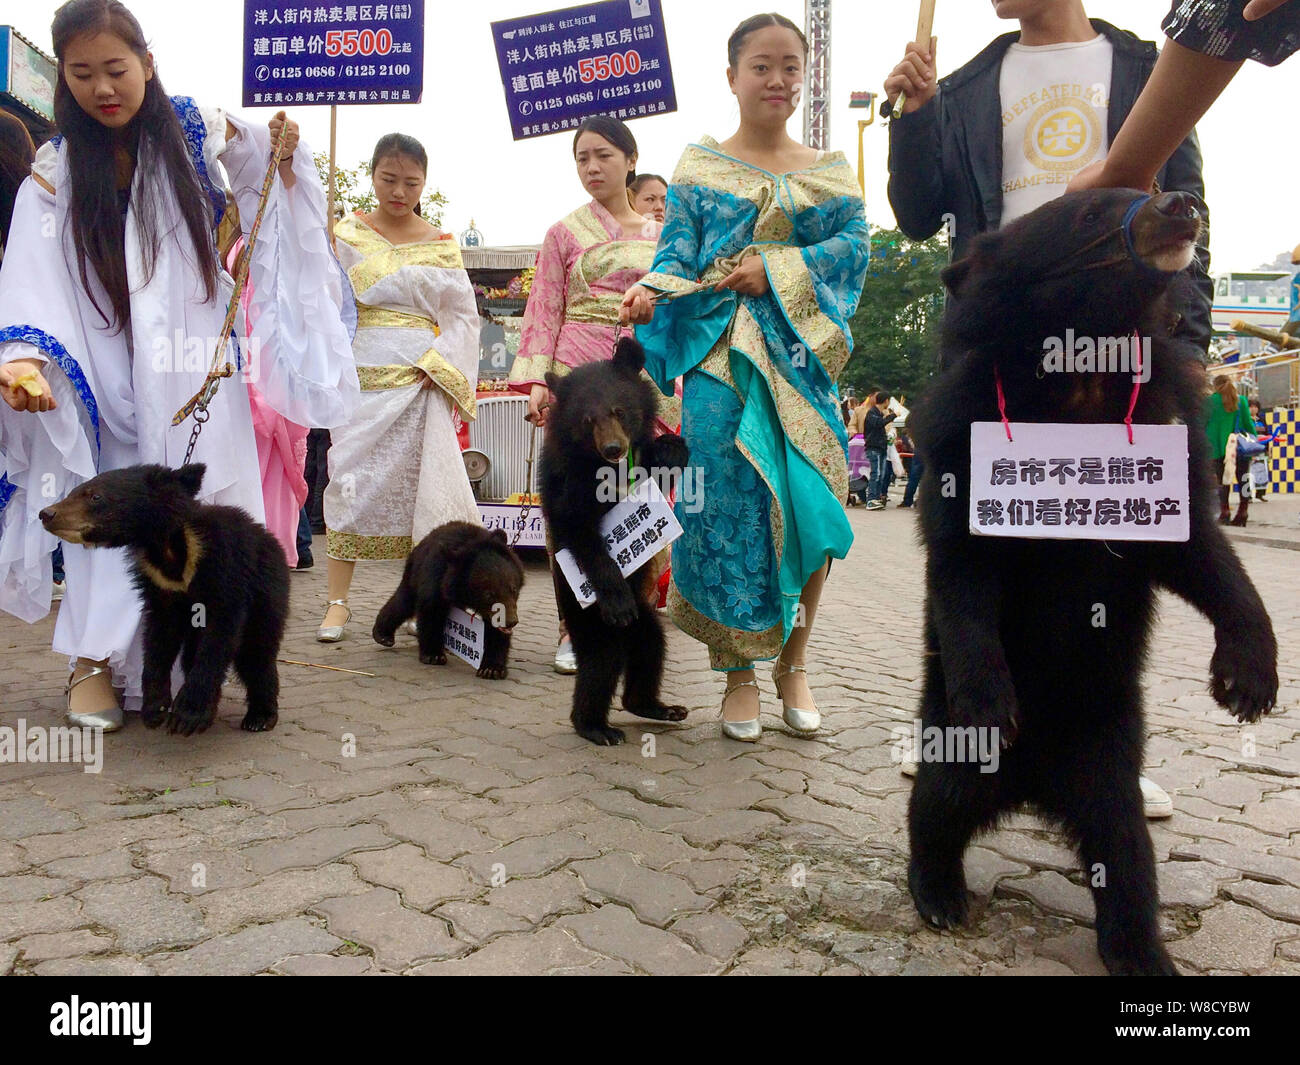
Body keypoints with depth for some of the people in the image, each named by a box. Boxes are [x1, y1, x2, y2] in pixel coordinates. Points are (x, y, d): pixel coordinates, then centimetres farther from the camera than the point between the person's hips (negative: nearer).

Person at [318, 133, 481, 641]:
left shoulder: (442, 244, 10)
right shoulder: (346, 235, 9)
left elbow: (464, 314, 7)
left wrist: (439, 364, -6)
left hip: (422, 380, 0)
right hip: (362, 376, 0)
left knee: (425, 481, -1)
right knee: (353, 479, -1)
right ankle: (337, 600, 6)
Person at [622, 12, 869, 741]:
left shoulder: (829, 173, 16)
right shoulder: (699, 167, 12)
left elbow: (854, 243, 2)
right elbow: (676, 256, 3)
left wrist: (776, 269, -11)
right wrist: (650, 294, -18)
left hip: (801, 354, 2)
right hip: (721, 354, -1)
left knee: (812, 504, -8)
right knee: (729, 507, -7)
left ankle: (793, 663, 11)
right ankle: (739, 674, 6)